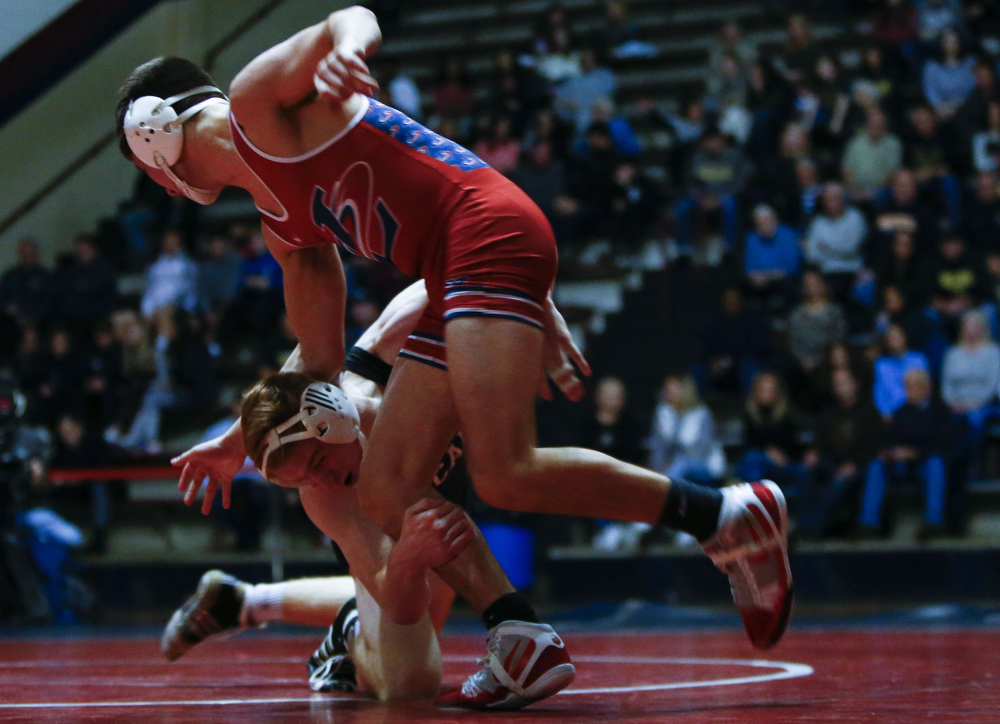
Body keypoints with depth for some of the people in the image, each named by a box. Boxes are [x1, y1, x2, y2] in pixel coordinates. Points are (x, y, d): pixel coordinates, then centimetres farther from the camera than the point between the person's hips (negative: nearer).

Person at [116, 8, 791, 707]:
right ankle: (522, 643, -2)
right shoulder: (283, 225, 29)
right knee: (386, 491, 4)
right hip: (452, 284, 10)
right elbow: (322, 363, 31)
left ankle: (727, 514, -10)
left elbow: (356, 20, -10)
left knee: (505, 476, -20)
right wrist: (237, 442, 38)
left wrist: (343, 47, -34)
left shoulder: (256, 98, 7)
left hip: (490, 233, -10)